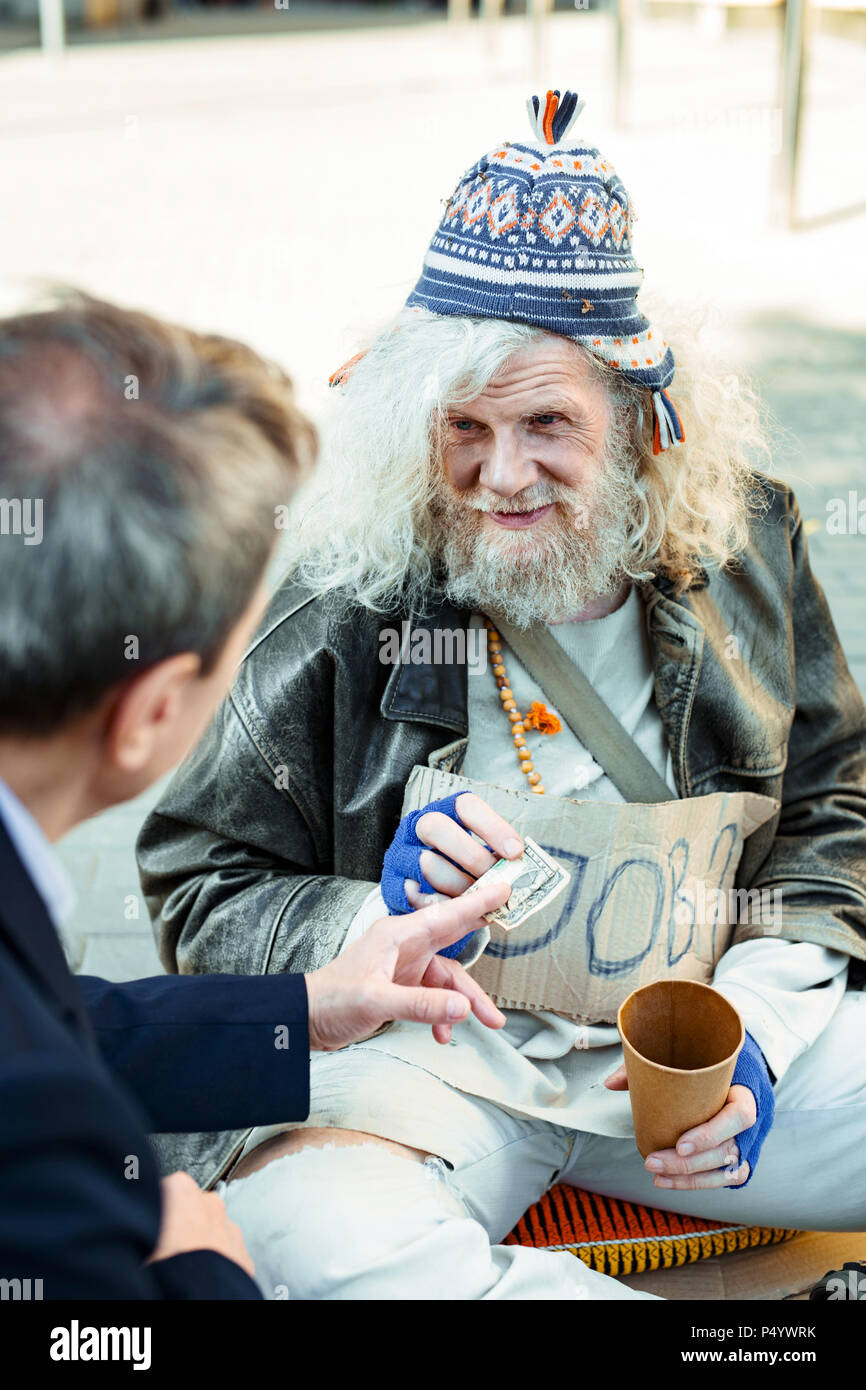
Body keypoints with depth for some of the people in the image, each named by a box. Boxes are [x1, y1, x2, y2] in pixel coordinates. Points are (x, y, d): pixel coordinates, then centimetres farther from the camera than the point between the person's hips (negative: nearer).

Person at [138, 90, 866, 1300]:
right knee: (301, 1207, -35)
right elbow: (203, 892, 1)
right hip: (428, 1046, -2)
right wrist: (380, 924, -21)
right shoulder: (336, 606, -5)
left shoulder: (737, 546, 4)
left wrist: (749, 1027, -5)